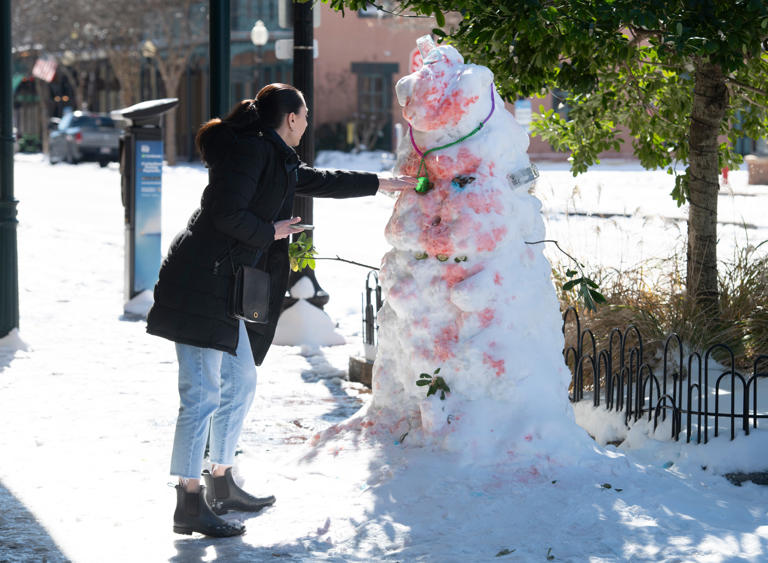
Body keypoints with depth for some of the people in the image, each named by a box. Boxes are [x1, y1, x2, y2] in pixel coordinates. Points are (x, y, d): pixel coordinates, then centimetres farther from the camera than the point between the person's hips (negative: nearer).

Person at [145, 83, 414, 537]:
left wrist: (380, 184, 42)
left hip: (223, 289, 11)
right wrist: (270, 232, -7)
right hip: (200, 284, -11)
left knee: (240, 384, 18)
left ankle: (221, 485, 30)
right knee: (202, 395, -10)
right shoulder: (251, 150, -11)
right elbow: (227, 214, -22)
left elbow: (319, 181, 34)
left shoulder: (275, 159, 20)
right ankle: (189, 503, -7)